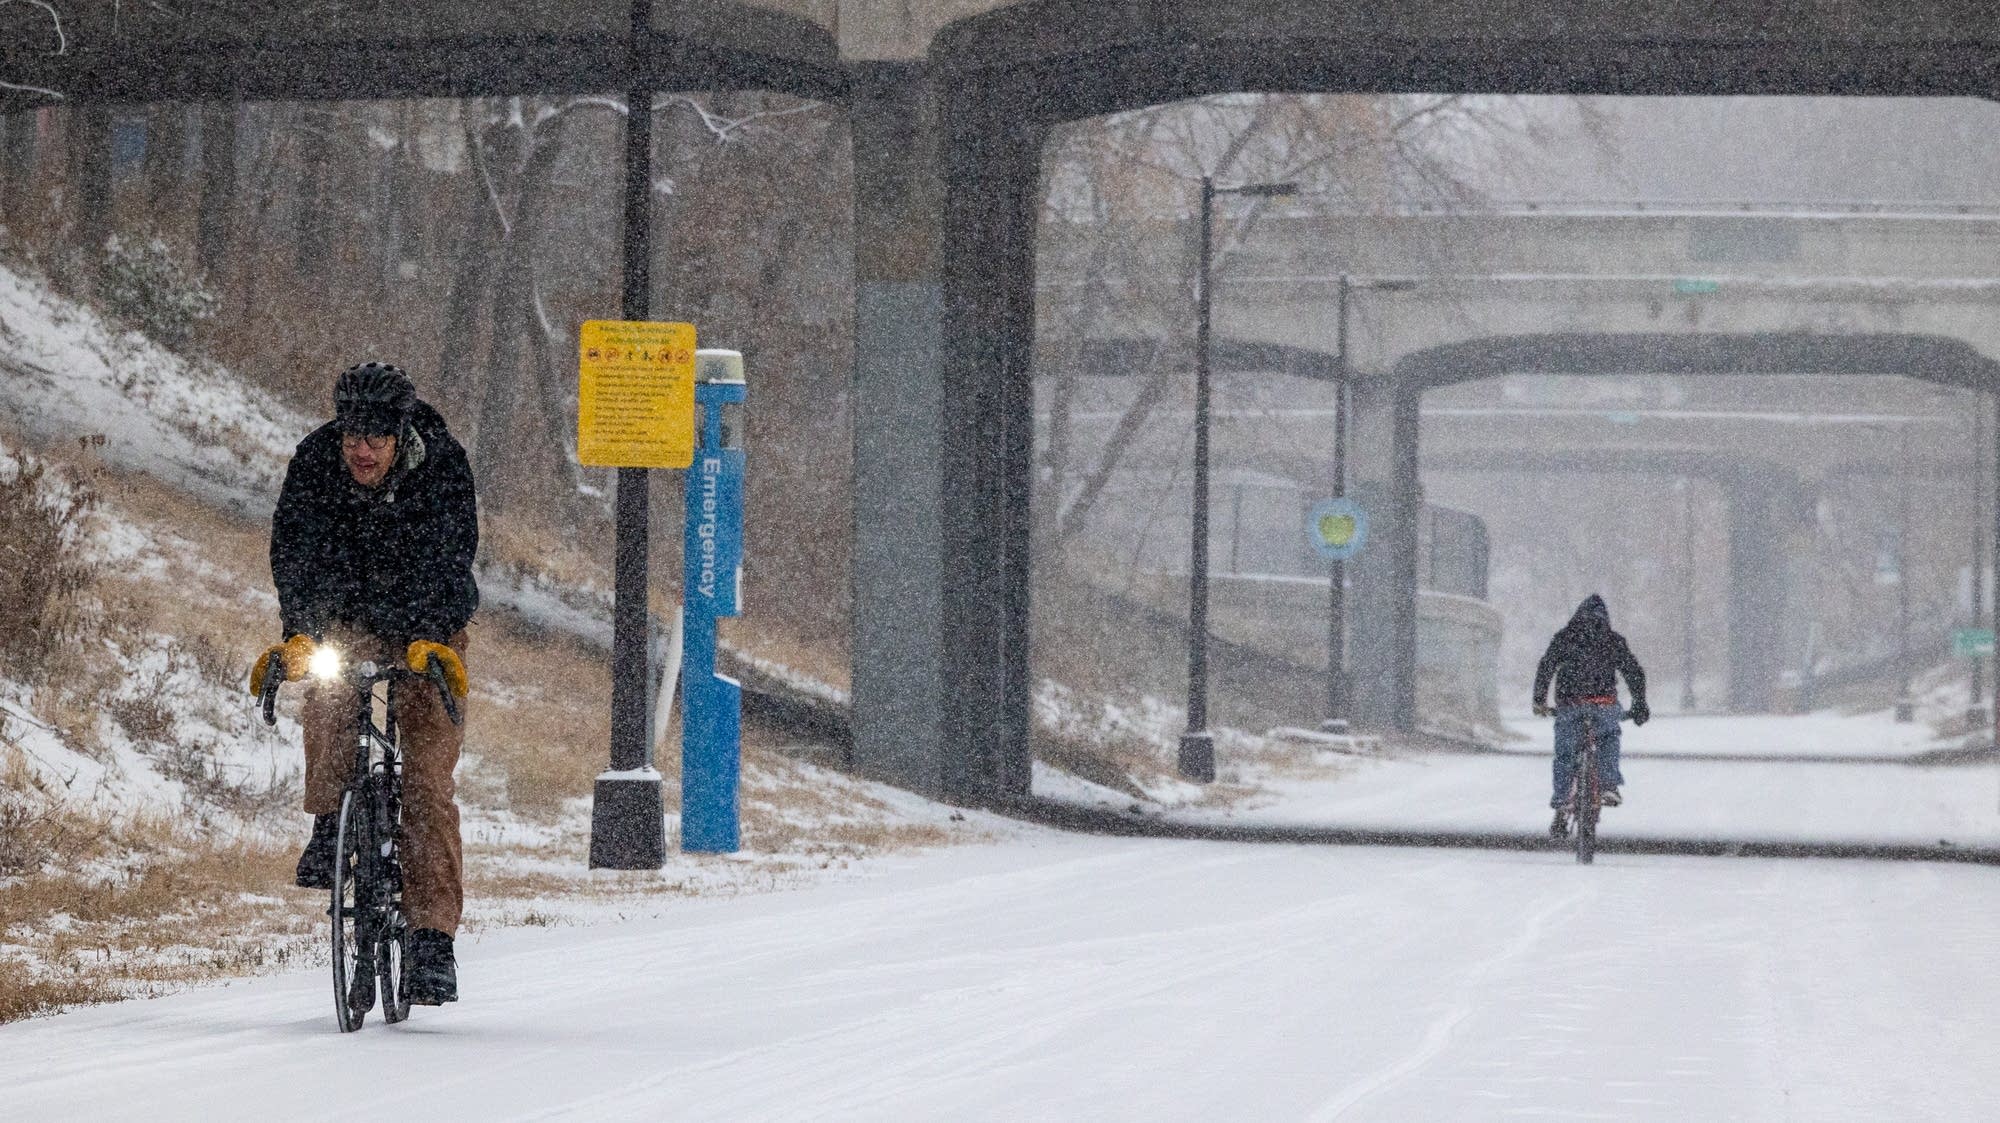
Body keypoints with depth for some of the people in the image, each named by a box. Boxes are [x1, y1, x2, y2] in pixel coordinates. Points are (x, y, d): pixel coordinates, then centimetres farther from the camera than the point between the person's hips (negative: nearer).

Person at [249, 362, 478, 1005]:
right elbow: (294, 550, -22)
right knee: (325, 683, -34)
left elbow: (448, 559, -28)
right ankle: (330, 825, -18)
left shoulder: (442, 465, -21)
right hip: (348, 618, 1)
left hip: (428, 630, -1)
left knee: (427, 781, -10)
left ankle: (432, 935, -9)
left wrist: (432, 639, -43)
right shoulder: (315, 461, -16)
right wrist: (298, 634, -37)